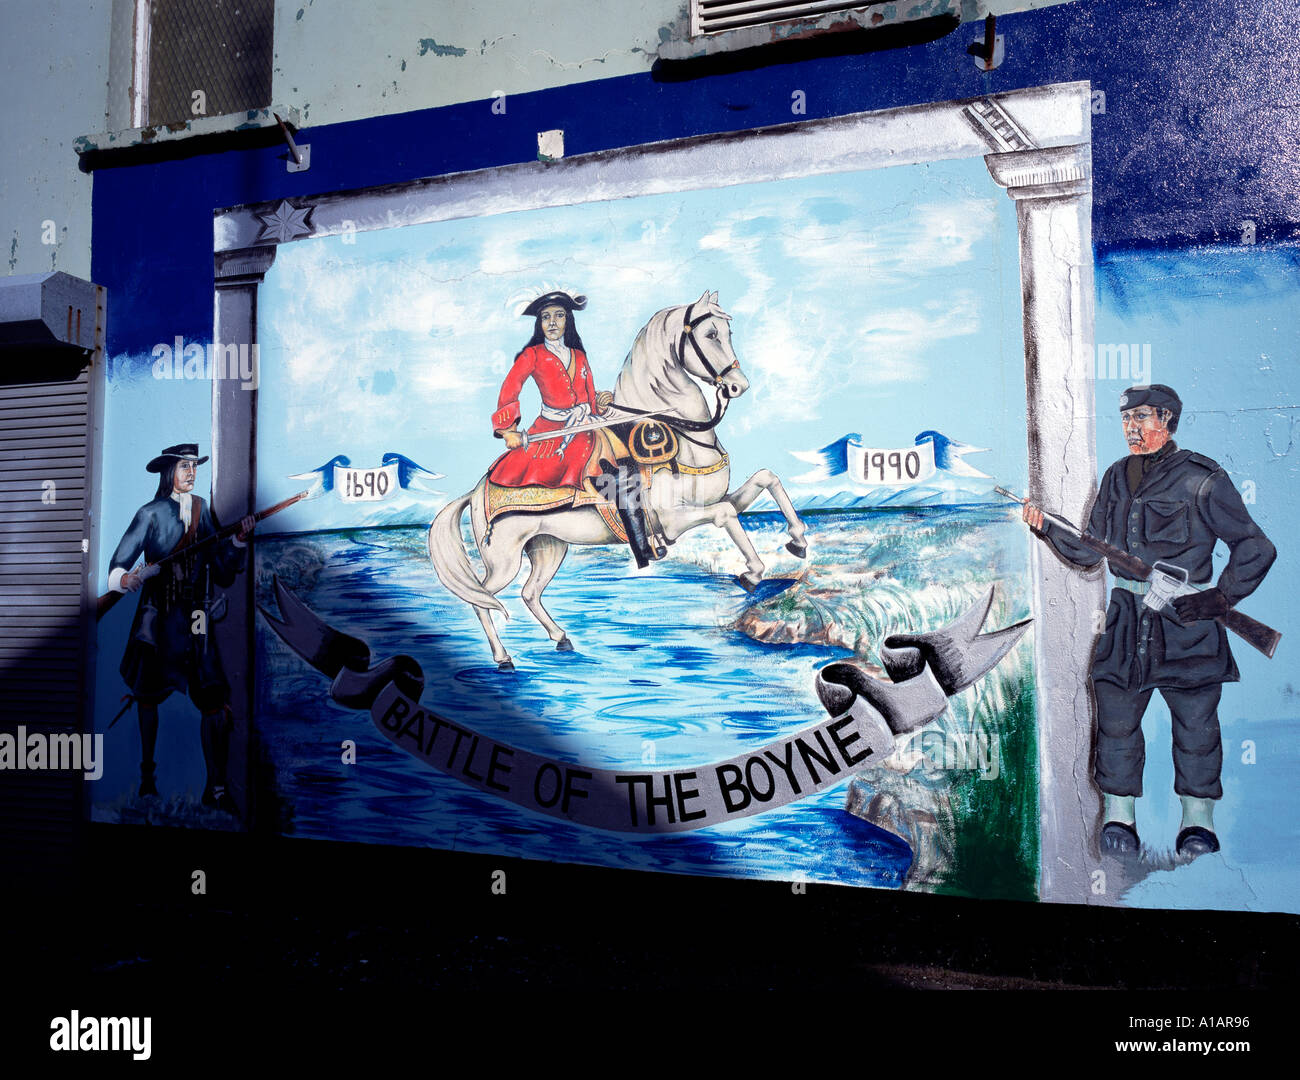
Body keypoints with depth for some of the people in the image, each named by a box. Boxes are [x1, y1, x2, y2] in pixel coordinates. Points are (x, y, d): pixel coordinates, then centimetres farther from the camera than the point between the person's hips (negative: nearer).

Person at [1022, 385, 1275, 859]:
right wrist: (1047, 529, 0)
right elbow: (1090, 552, 14)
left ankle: (1198, 821, 21)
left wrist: (1221, 596, -13)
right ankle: (1118, 816, 18)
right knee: (1116, 721, 5)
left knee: (1195, 725, 4)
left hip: (1186, 620, -4)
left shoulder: (1201, 479, -5)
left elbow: (1256, 548, -3)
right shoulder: (1116, 478, 11)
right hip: (1127, 619, 4)